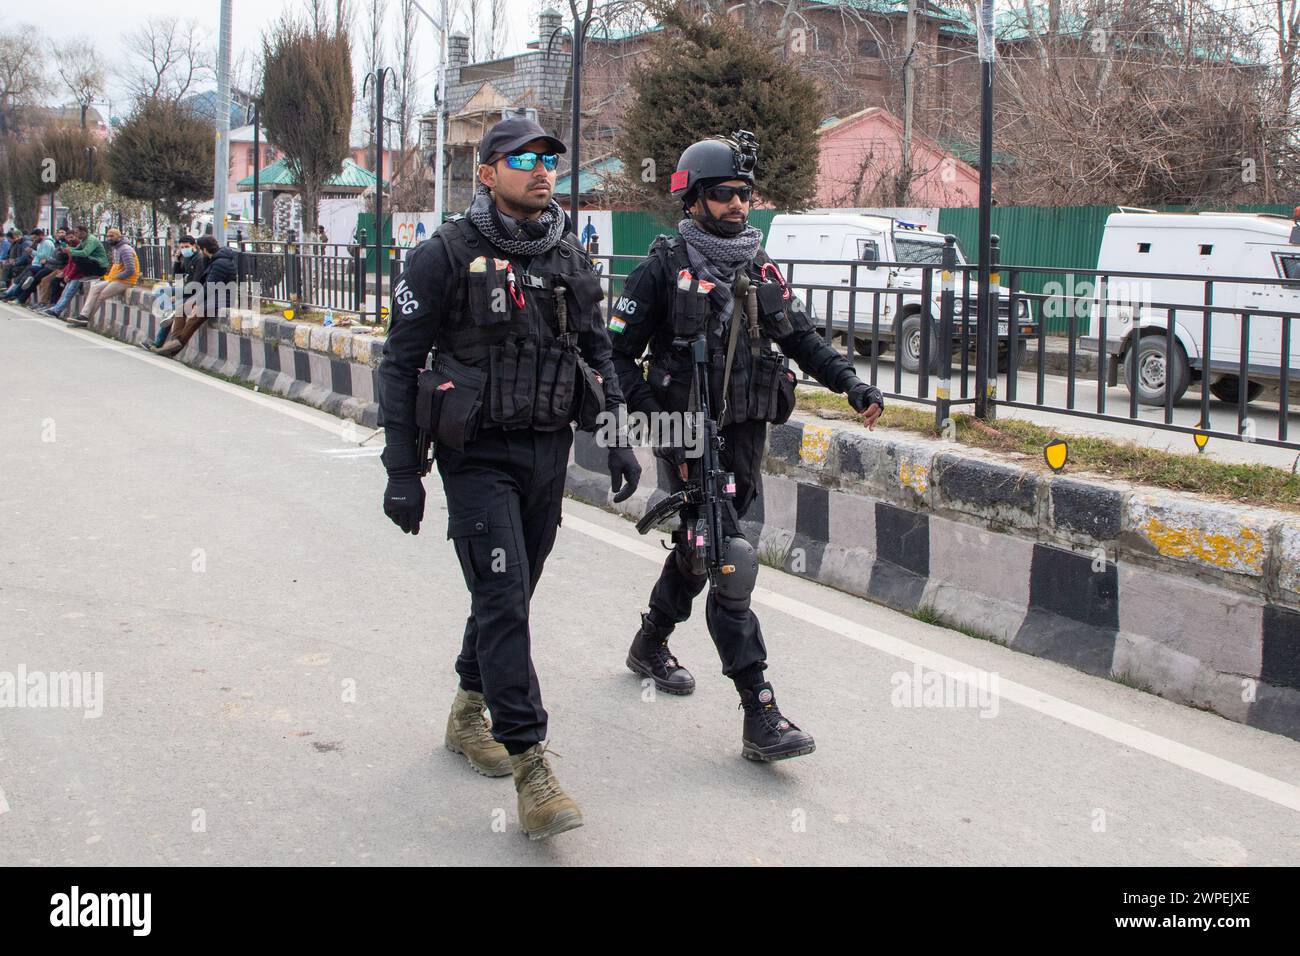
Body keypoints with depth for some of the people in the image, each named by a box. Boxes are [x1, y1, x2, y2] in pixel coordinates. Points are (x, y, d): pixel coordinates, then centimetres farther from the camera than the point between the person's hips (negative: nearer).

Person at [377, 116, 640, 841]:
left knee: (512, 592, 14)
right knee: (504, 597, -12)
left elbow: (598, 352, 17)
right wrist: (403, 473, -9)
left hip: (549, 452, 5)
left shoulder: (571, 257, 9)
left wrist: (616, 439, 10)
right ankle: (530, 767, -9)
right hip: (479, 454, -5)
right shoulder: (446, 256, -7)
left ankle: (470, 714, 35)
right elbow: (402, 365, -6)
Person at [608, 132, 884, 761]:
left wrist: (851, 384, 0)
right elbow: (618, 351, -7)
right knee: (730, 562, -14)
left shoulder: (761, 271, 12)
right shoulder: (665, 269, -6)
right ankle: (760, 715, -15)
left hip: (746, 434, 6)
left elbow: (803, 341, 15)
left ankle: (651, 644, 44)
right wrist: (651, 410, -19)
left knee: (698, 548, 19)